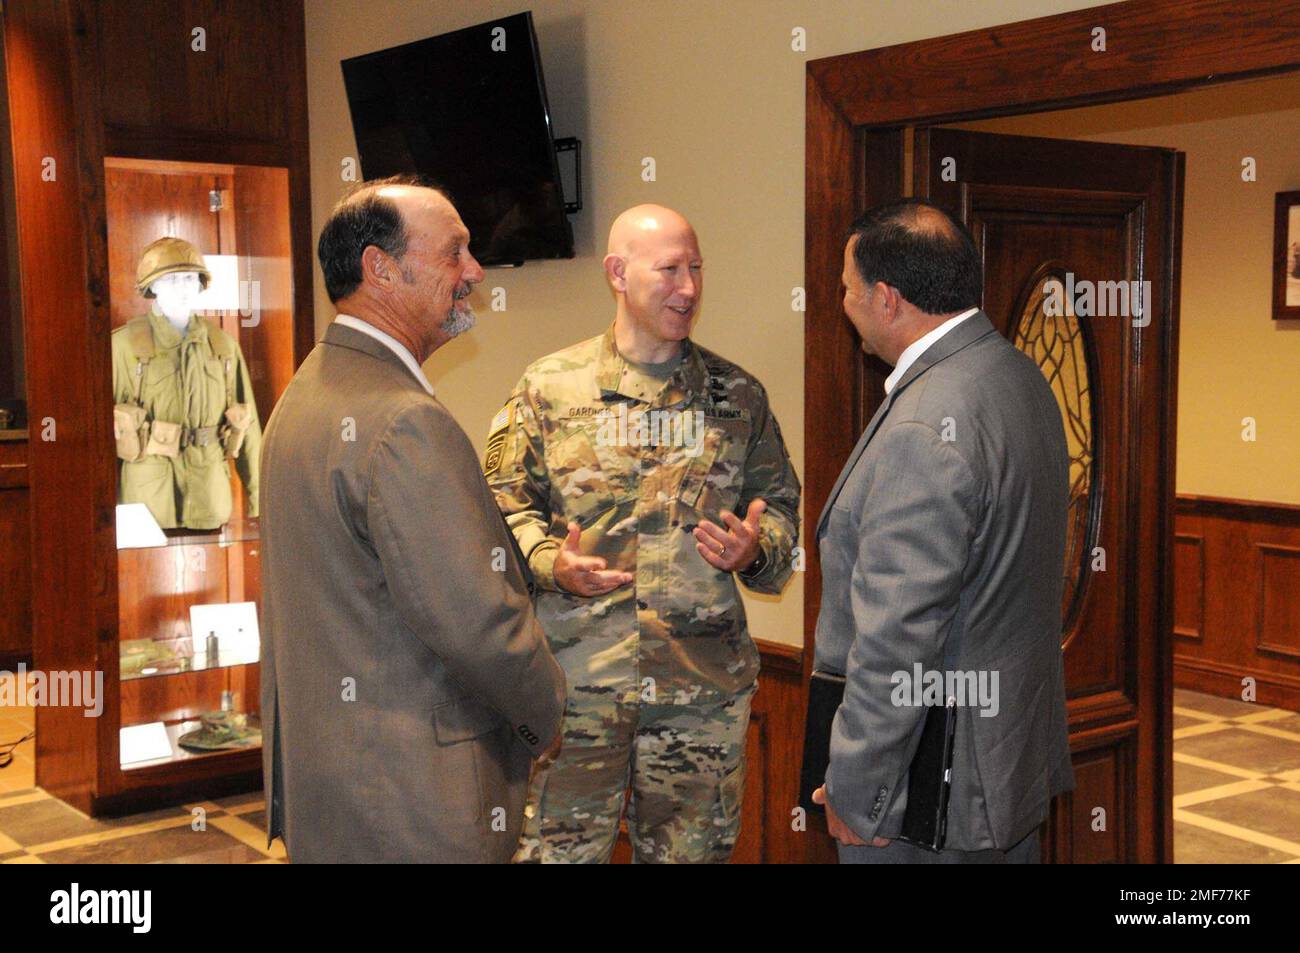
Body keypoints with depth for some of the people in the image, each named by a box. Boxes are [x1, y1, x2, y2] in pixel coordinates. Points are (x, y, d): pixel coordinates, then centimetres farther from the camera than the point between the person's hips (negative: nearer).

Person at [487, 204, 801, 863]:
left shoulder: (738, 395, 8)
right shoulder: (548, 386, 2)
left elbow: (781, 505, 13)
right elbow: (504, 505, 3)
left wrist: (754, 549, -8)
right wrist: (550, 561, -15)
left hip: (704, 684, 2)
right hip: (575, 678, -1)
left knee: (690, 850, 13)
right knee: (560, 849, 6)